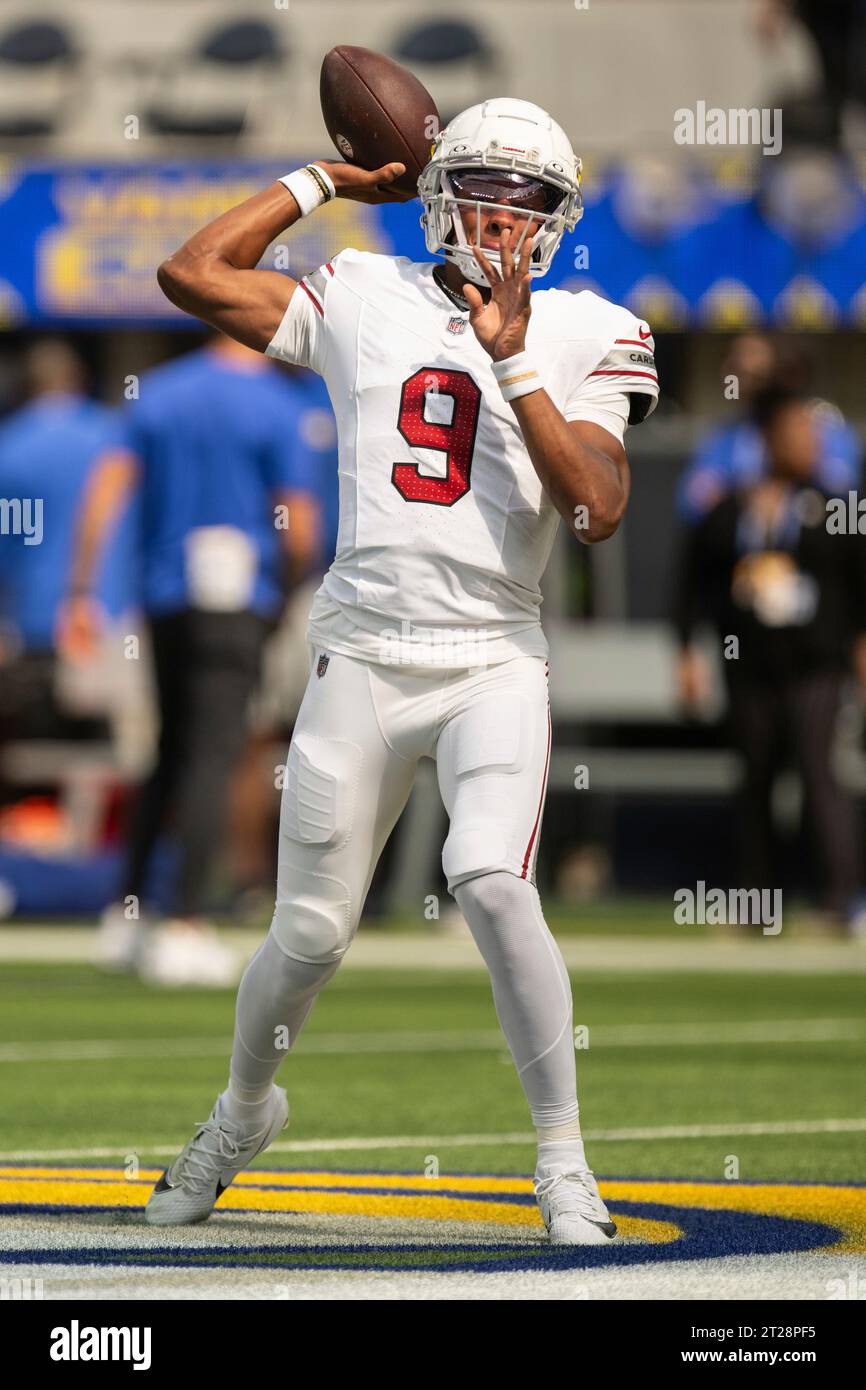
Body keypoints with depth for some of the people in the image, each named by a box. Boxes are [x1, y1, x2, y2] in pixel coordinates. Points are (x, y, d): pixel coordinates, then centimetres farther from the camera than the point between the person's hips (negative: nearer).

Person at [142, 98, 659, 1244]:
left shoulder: (581, 337, 3)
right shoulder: (365, 302, 7)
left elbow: (599, 509, -9)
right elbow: (192, 275, 4)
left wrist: (511, 362, -13)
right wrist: (325, 180, 9)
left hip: (495, 664, -2)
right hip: (363, 662, 2)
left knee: (491, 881, -26)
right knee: (312, 934, 5)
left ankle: (564, 1159, -14)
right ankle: (244, 1110, 37)